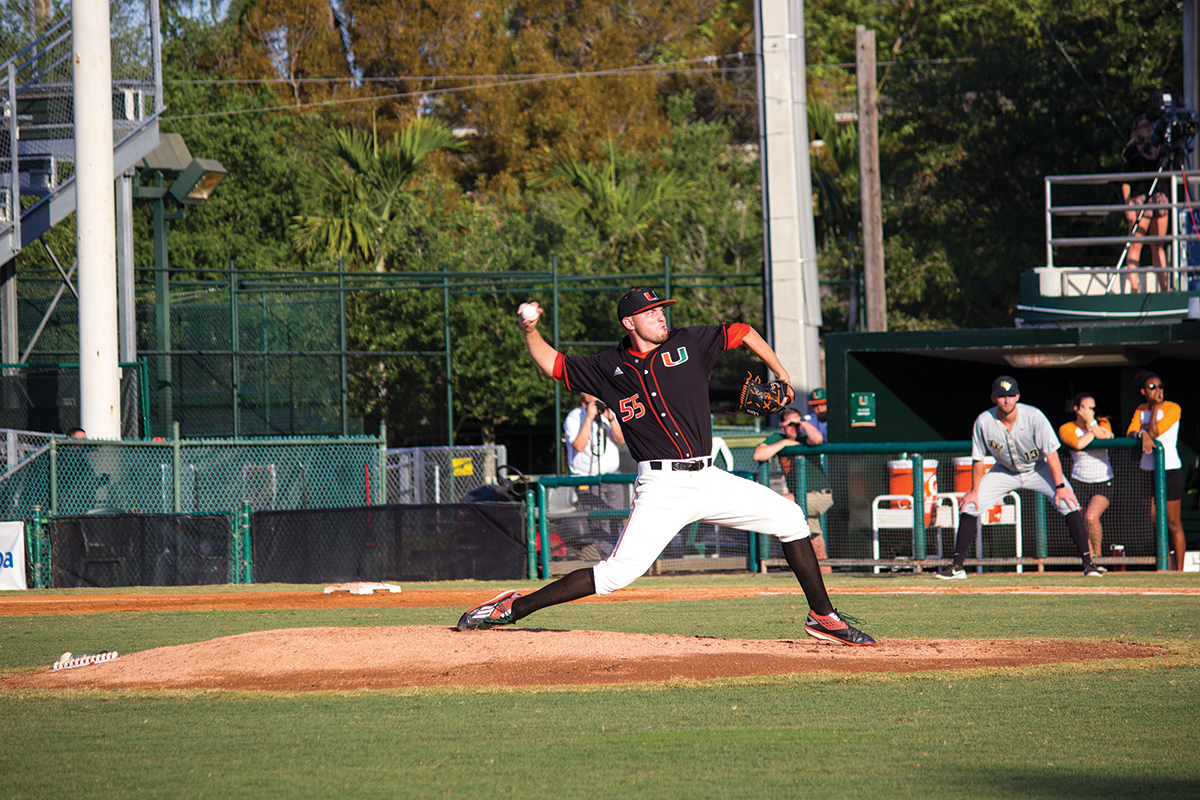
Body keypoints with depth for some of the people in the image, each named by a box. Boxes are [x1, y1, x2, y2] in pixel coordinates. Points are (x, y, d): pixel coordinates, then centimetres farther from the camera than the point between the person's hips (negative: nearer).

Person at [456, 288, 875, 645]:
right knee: (620, 571, -17)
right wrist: (530, 331, 0)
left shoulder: (688, 343, 6)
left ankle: (823, 618, 11)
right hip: (661, 488, -3)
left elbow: (743, 332, 17)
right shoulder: (609, 367, 5)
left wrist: (782, 377, 13)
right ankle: (514, 607, -8)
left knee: (789, 517, -2)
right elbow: (553, 364, 16)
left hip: (709, 480, 3)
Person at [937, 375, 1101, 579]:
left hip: (1039, 469, -2)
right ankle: (958, 566, 1)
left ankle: (1087, 562, -13)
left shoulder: (1034, 417, -29)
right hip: (1005, 471, 2)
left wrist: (1060, 486, -29)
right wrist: (975, 491, -5)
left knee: (1069, 504, -21)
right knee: (969, 506, -9)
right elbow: (978, 459, -9)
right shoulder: (983, 422, -23)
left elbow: (1051, 453, -25)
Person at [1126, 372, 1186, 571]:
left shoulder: (1173, 409, -5)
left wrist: (1156, 407, -5)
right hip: (1148, 470, 5)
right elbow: (1130, 432, -2)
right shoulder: (1141, 410, 12)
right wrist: (1142, 434, -23)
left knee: (1173, 524, -4)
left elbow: (1154, 431, -15)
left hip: (1170, 470, -5)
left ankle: (1179, 569, 0)